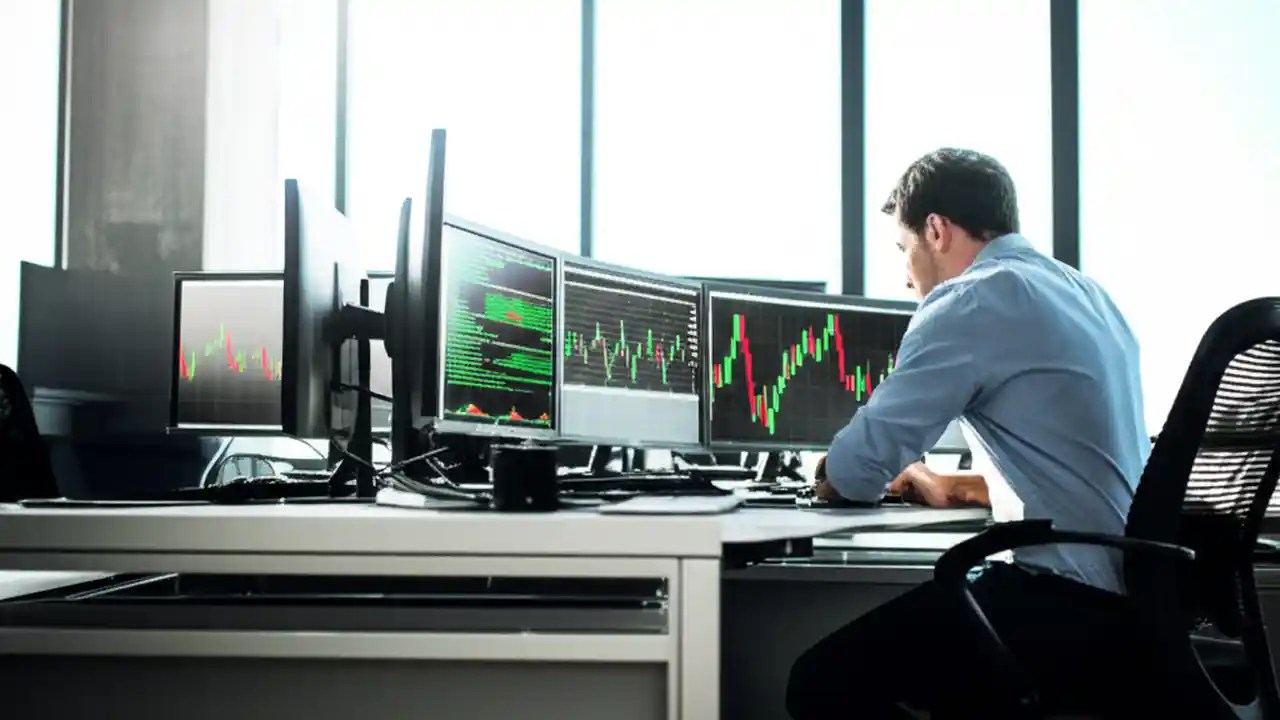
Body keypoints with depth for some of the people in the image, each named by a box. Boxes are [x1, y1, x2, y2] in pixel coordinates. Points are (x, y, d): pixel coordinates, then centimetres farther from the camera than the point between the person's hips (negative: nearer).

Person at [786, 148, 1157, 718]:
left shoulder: (972, 301, -10)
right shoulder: (1085, 294, 17)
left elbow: (859, 469, -9)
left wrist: (828, 475, 13)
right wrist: (956, 489, 31)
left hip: (1074, 608, -10)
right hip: (1135, 599, 10)